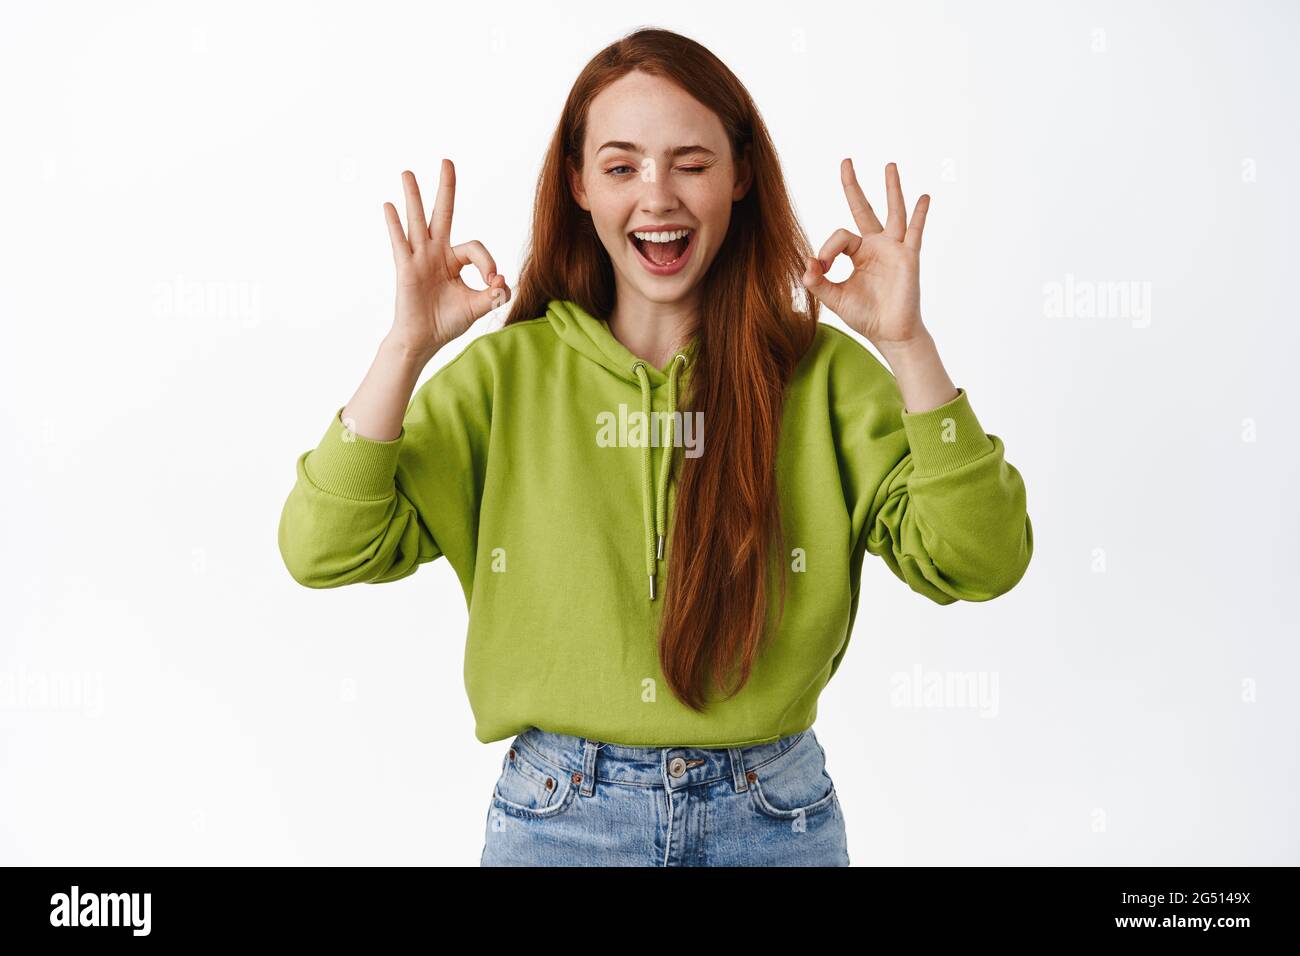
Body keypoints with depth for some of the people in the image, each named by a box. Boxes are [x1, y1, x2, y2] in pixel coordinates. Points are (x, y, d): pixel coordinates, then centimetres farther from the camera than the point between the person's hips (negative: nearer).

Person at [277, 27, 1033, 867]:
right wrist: (407, 347, -21)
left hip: (775, 820, 1)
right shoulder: (507, 373, -5)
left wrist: (907, 342, -23)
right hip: (559, 817, 0)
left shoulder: (823, 372, -6)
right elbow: (324, 551, -11)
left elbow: (979, 562, -15)